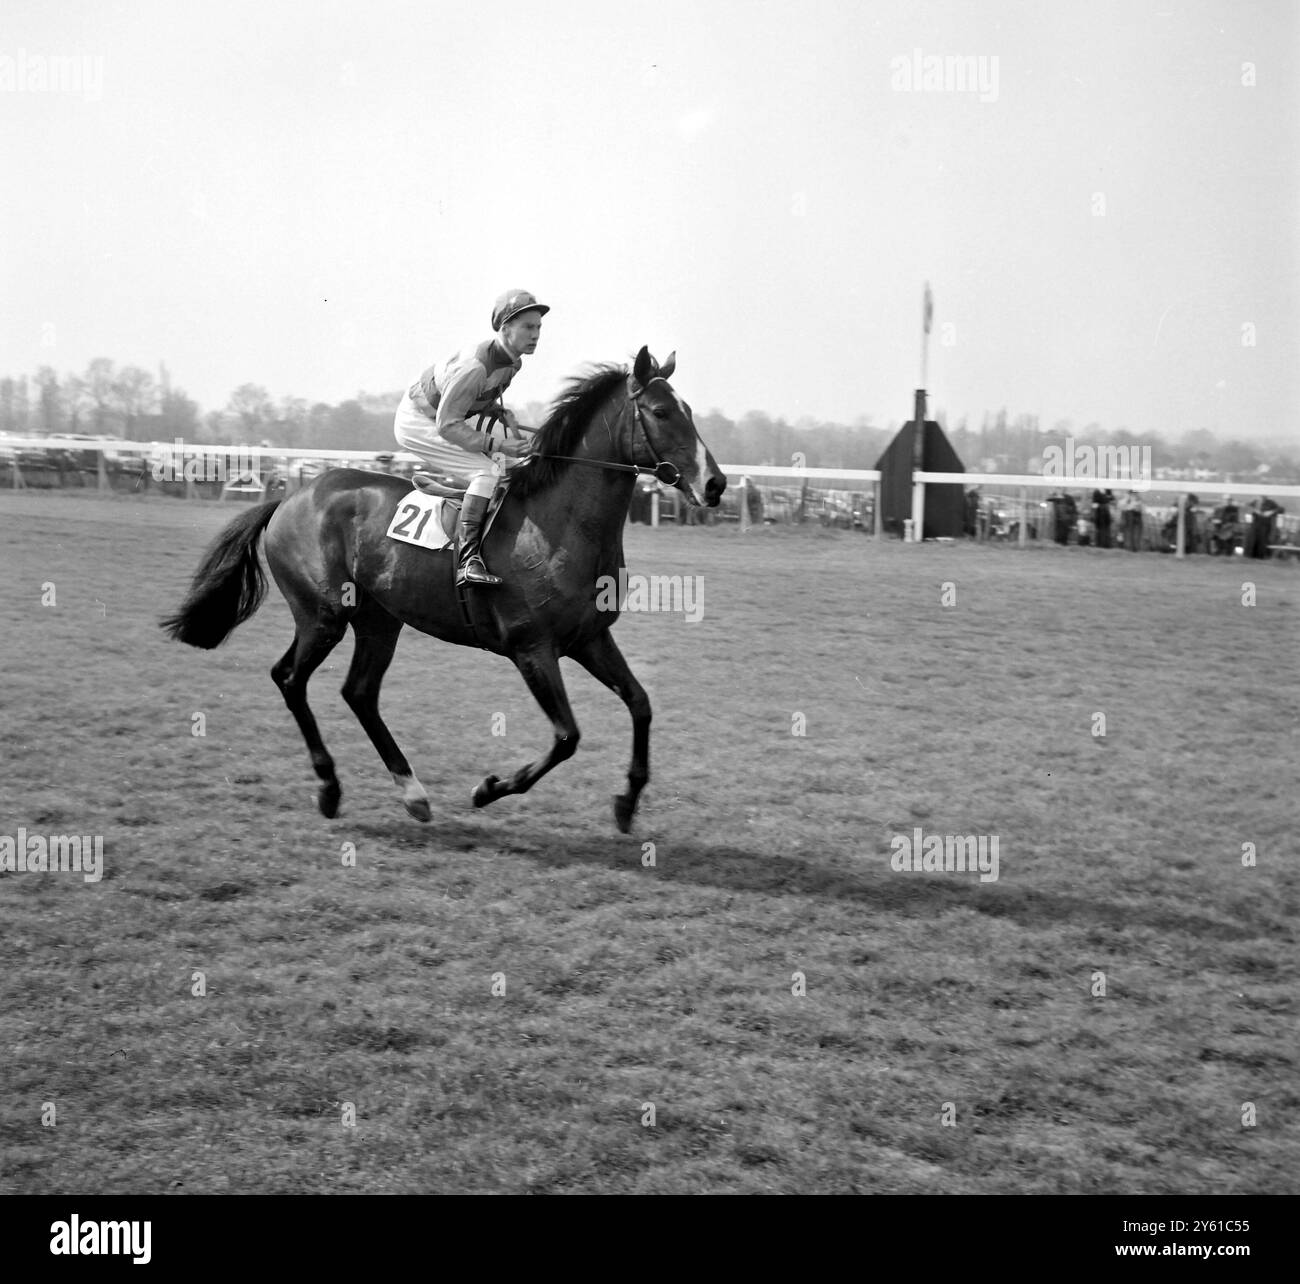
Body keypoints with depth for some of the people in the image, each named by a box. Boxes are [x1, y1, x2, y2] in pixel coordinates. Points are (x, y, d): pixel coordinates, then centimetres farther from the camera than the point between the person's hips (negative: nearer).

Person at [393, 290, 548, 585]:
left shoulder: (512, 362, -3)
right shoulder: (474, 367, -31)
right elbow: (447, 425, -29)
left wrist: (503, 413, -4)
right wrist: (497, 445, -33)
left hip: (441, 417, 9)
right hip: (416, 423, -9)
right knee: (486, 472, -22)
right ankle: (468, 561, -32)